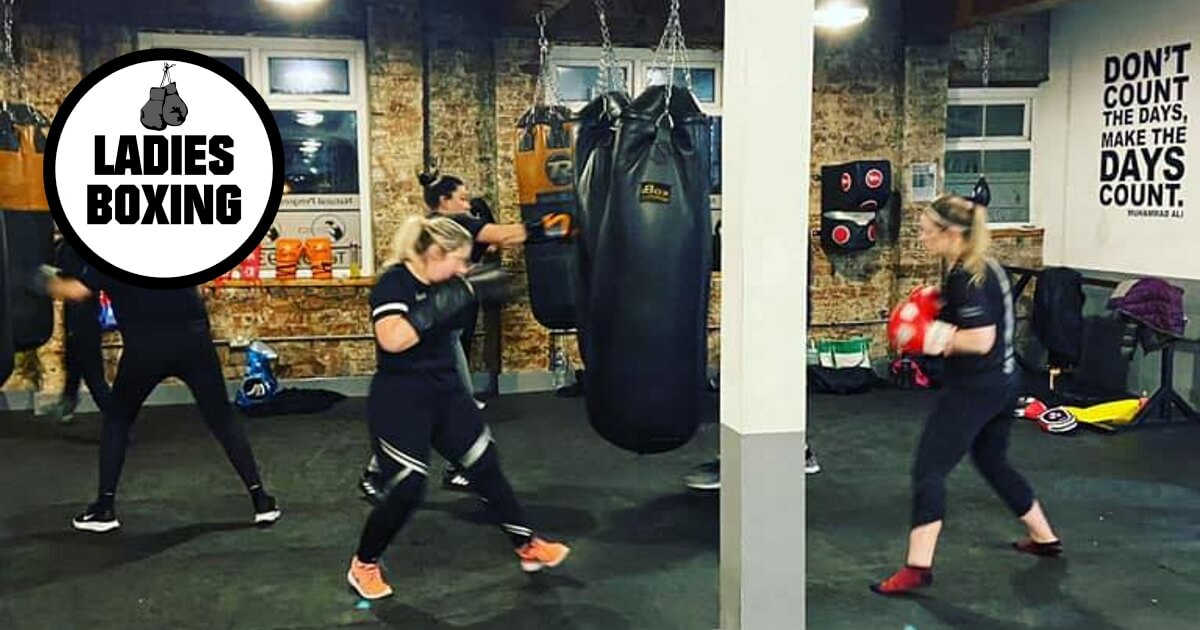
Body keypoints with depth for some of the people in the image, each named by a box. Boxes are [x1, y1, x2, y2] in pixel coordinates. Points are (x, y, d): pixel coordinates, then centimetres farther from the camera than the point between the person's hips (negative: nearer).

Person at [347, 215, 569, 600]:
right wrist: (435, 308, -30)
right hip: (399, 400, -8)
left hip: (445, 393, 8)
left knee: (486, 467, 11)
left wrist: (482, 290, 6)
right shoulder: (394, 283, -18)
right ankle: (363, 567, 17)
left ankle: (528, 548, 24)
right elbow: (391, 340, -32)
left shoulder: (443, 283, 5)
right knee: (405, 490, -7)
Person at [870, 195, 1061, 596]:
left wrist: (934, 338, -16)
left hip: (974, 389, -10)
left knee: (929, 470, -8)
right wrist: (941, 306, 9)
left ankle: (918, 567, -10)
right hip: (1002, 382, 10)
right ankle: (1043, 537, 40)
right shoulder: (986, 267, 9)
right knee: (993, 462, 26)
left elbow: (981, 340, -26)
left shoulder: (963, 277, -20)